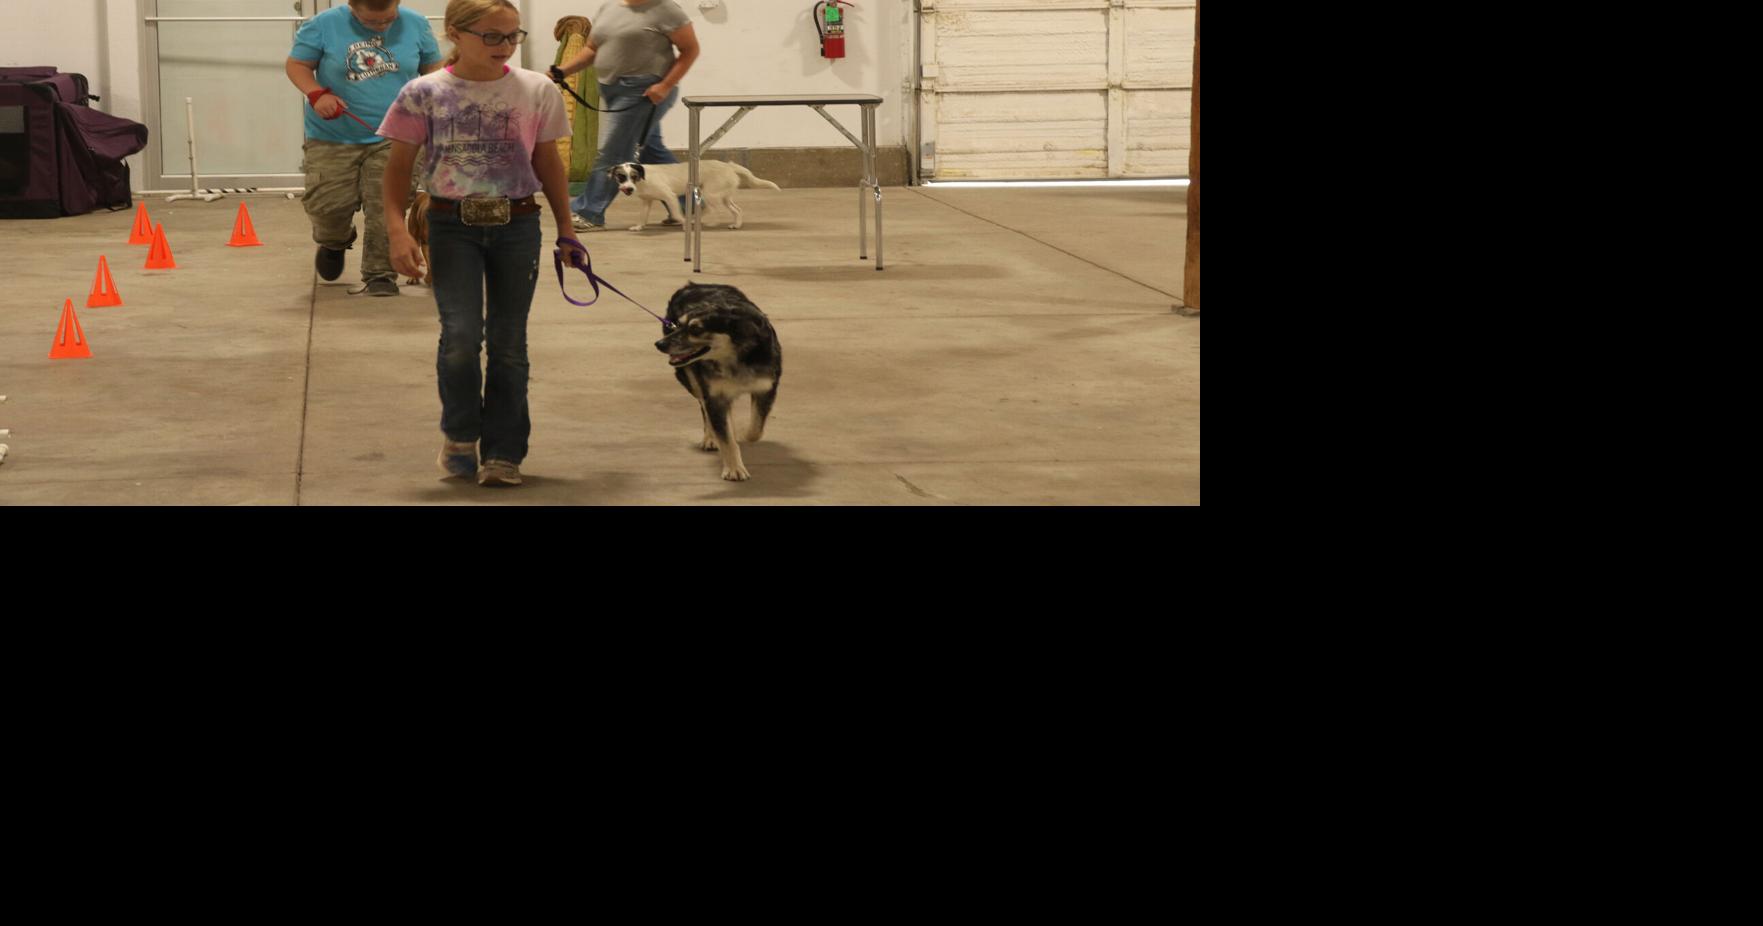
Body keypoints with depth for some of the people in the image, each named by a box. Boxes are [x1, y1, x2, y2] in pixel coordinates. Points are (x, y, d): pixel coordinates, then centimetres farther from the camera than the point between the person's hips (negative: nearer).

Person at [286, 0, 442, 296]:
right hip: (333, 138, 0)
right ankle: (335, 242, 34)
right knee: (327, 204, 0)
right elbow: (296, 65, 2)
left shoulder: (415, 25, 0)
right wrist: (316, 93, -16)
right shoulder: (323, 25, -6)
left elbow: (433, 69, 12)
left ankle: (380, 275, 7)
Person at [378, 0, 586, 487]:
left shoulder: (536, 91, 0)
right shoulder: (425, 94, -6)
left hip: (517, 226, 2)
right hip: (452, 226, -2)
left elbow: (548, 164, 10)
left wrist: (566, 229, 10)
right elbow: (398, 167, 0)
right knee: (461, 335, -13)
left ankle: (503, 452, 16)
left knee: (508, 344, 5)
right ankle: (460, 434, 12)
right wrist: (397, 230, -10)